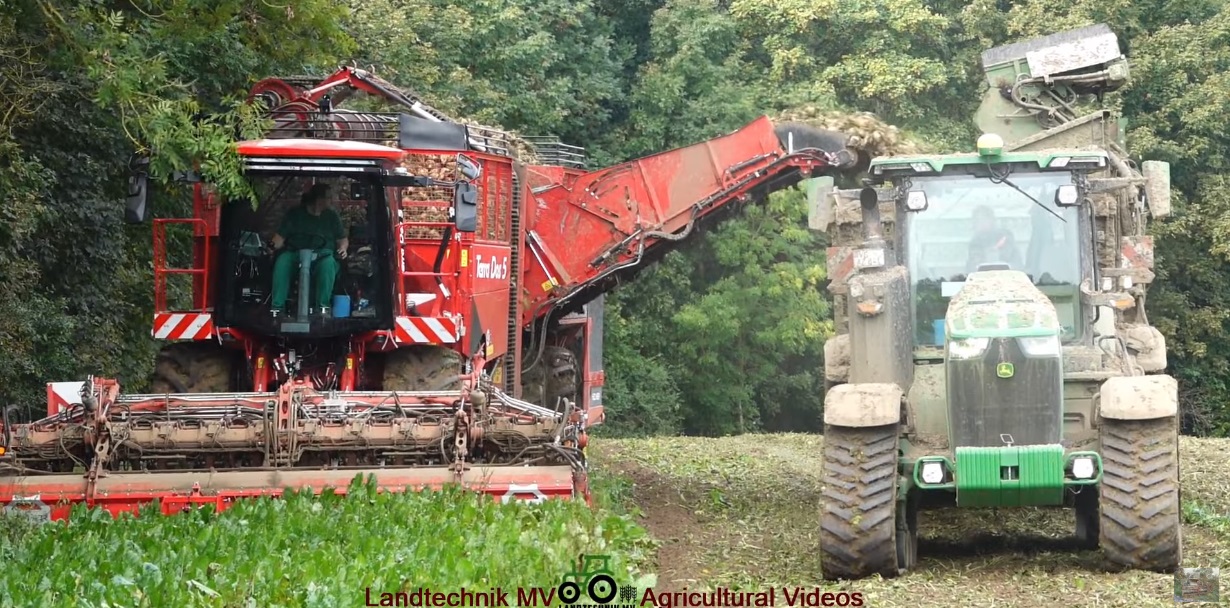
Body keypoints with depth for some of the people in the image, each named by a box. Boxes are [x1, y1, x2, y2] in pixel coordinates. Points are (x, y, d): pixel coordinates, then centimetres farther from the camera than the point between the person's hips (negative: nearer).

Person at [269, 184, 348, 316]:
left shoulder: (331, 216, 15)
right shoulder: (294, 214, 11)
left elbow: (343, 239, 18)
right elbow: (280, 236, 6)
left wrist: (342, 248, -5)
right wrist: (274, 245, -17)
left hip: (321, 256, 0)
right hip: (294, 254, 0)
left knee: (328, 264, -37)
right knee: (282, 261, -35)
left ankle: (321, 306, -35)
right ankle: (277, 307, -34)